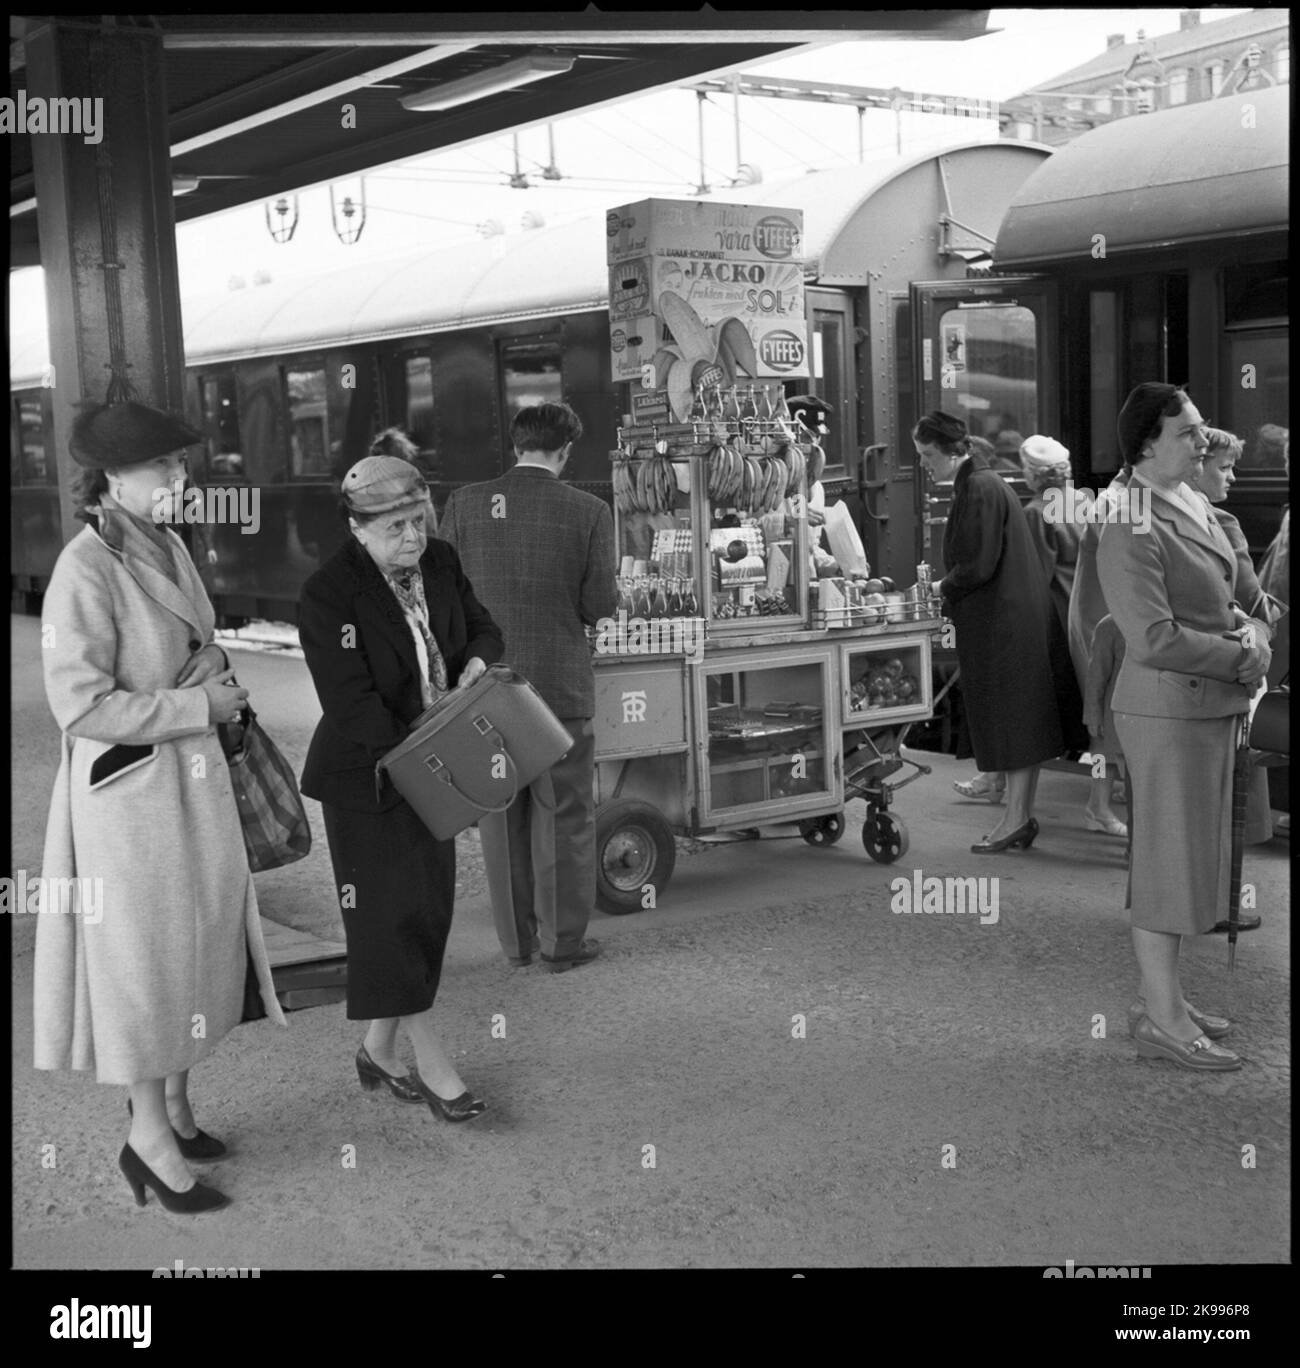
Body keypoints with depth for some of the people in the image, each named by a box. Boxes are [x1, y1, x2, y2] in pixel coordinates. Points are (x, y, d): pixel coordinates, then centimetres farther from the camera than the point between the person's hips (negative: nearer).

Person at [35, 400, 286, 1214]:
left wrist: (223, 700, 4)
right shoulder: (85, 568, -18)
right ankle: (149, 1135, 19)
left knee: (199, 947, 16)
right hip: (128, 787, -8)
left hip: (196, 779, 8)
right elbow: (82, 706, -22)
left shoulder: (169, 549, 5)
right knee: (143, 958, 5)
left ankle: (177, 1104, 34)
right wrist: (198, 706, -17)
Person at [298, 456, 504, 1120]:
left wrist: (476, 662, -8)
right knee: (390, 915, -1)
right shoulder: (328, 596, -21)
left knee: (429, 908, 12)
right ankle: (431, 1063, 11)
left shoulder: (440, 562, -1)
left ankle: (378, 1051, 27)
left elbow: (483, 627, 14)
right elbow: (352, 704, -24)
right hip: (367, 774, -7)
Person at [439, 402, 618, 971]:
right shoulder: (588, 512, -8)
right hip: (561, 685, -2)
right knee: (563, 817, 10)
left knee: (501, 818, 14)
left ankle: (517, 940, 23)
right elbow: (602, 604, -8)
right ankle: (562, 941, 17)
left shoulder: (464, 504, -3)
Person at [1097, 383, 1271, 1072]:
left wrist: (1249, 629, -2)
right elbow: (1154, 639, -24)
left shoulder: (1192, 505, 11)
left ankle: (1159, 995, 27)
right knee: (1168, 854, -1)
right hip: (1168, 708, -9)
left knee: (1193, 854, 15)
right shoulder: (1131, 528, -18)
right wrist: (1240, 655, -14)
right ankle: (1161, 1018, 9)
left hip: (1211, 705, 9)